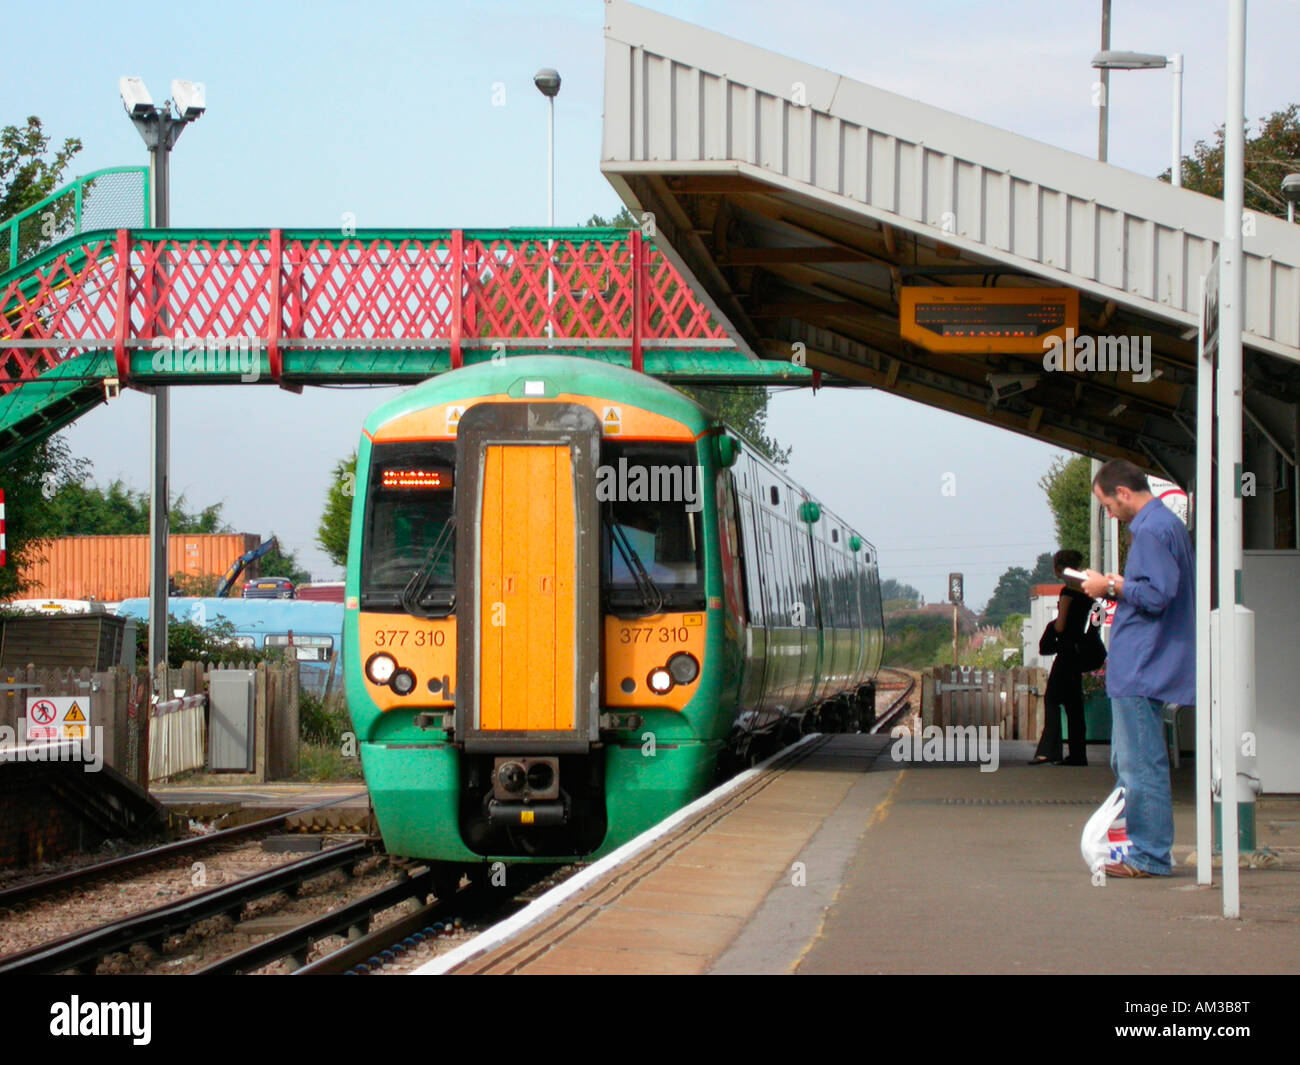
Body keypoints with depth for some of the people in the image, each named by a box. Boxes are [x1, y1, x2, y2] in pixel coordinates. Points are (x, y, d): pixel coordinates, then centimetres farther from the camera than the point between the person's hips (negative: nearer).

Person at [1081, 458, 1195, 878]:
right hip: (1143, 667, 11)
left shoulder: (1151, 532, -17)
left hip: (1141, 670, -11)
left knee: (1141, 765, -7)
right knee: (1128, 763, 16)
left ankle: (1150, 856, -3)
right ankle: (1139, 848, 21)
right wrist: (1120, 586, 15)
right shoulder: (1169, 525, 16)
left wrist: (1112, 586, -11)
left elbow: (1155, 595, -24)